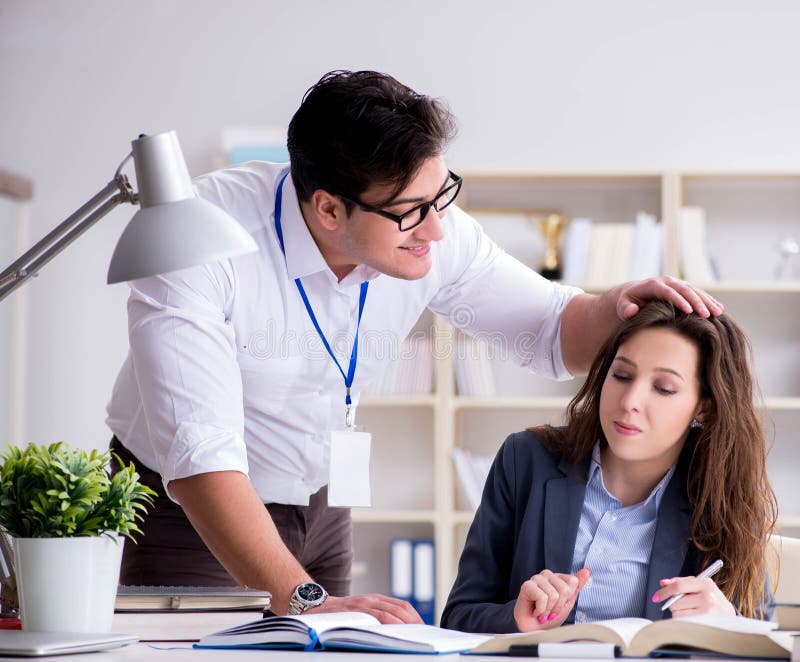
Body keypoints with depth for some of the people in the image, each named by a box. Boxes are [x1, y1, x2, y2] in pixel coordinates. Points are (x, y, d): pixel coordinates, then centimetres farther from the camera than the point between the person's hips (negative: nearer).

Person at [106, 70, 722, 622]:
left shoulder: (431, 231, -17)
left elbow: (553, 331, -2)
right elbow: (200, 455, -40)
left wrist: (620, 308, -25)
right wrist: (306, 598, -50)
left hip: (318, 506, 5)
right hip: (188, 509, -4)